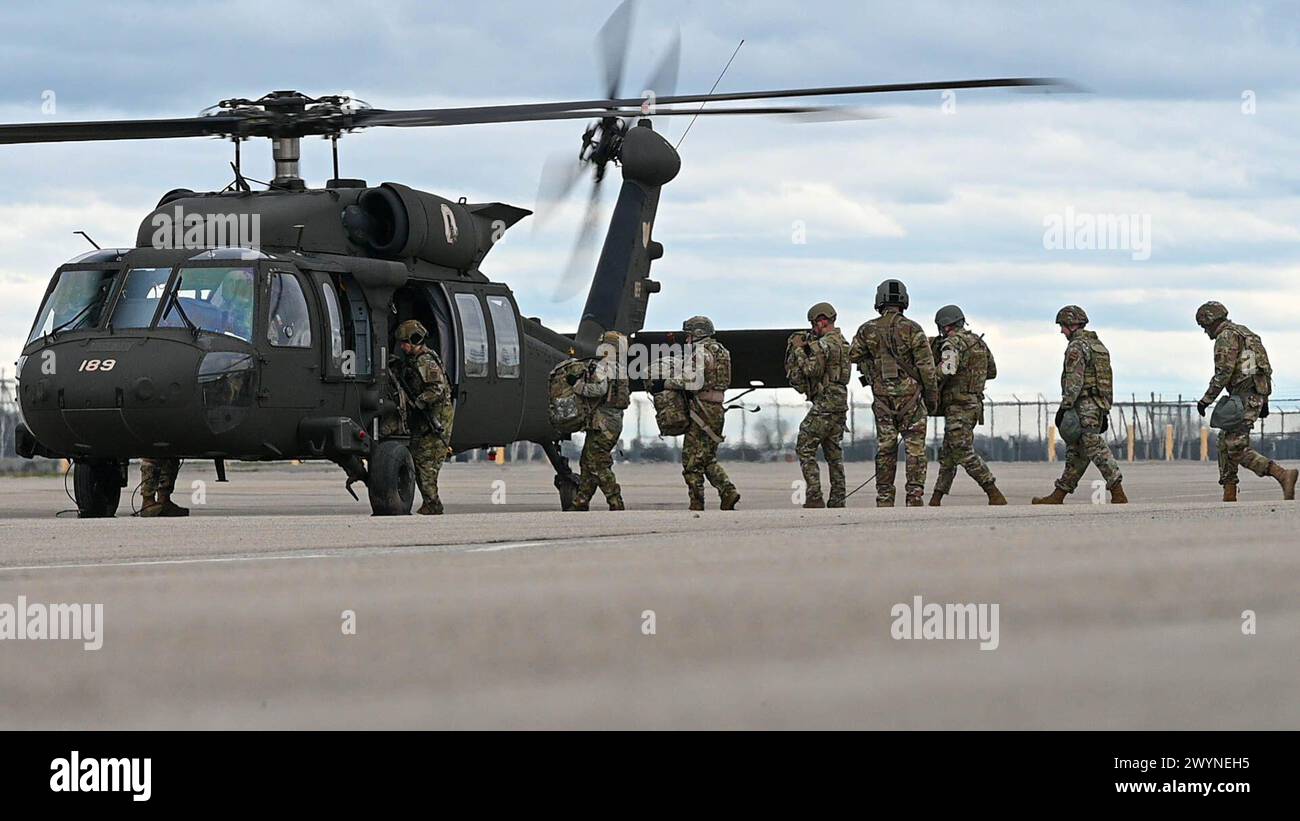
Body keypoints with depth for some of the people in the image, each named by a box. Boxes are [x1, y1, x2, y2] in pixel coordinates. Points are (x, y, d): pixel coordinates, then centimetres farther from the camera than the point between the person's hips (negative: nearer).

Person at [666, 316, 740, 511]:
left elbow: (694, 382, -21)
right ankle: (728, 492, -2)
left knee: (692, 460, -1)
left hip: (702, 410, -9)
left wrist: (671, 383, -7)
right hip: (718, 409, 9)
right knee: (709, 459, 16)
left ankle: (696, 506, -1)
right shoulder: (720, 350, 17)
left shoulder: (699, 352, -11)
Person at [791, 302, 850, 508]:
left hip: (825, 402, -9)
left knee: (805, 448, -6)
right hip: (840, 400, 9)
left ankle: (814, 497, -14)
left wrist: (799, 350, -6)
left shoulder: (824, 344, -14)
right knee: (833, 452, 12)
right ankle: (837, 500, 10)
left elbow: (811, 370, -18)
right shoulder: (841, 342, 17)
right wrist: (807, 346, 12)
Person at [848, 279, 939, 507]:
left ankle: (884, 498, 8)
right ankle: (915, 496, -6)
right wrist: (932, 395, 1)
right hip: (909, 393, -3)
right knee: (915, 447, 0)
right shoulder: (912, 329, -8)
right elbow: (926, 365, -8)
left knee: (885, 447, 9)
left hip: (881, 395, 3)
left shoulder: (867, 330, 1)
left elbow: (854, 356, 14)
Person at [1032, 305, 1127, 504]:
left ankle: (1118, 495, -18)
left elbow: (1074, 381, -19)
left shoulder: (1076, 347, -10)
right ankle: (1058, 496, 16)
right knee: (1075, 452, 12)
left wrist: (1064, 407, -19)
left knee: (1096, 450, -12)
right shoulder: (1099, 346, 20)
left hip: (1084, 406, -10)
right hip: (1100, 406, 10)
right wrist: (1105, 412, 23)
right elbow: (1107, 381, 21)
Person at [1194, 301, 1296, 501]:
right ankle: (1229, 497, 18)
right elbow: (1265, 369, 24)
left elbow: (1223, 373, -18)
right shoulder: (1246, 334, 22)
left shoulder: (1226, 337, -9)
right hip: (1257, 395, 10)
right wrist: (1264, 401, 26)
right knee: (1225, 443, 19)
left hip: (1242, 398, -10)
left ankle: (1283, 476, -30)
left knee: (1238, 450, -14)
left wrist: (1206, 400, -12)